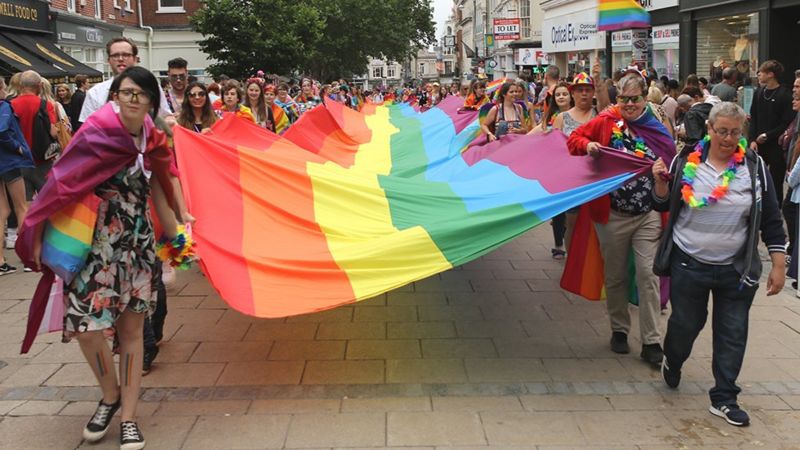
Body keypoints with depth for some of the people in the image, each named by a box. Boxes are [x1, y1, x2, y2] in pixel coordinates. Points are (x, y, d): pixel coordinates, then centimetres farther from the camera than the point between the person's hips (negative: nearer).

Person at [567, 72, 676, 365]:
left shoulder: (659, 131, 3)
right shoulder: (606, 121, -1)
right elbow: (574, 139, 5)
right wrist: (588, 146, -14)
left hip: (648, 216, 0)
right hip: (613, 215, 0)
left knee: (648, 275, -5)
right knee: (615, 276, 12)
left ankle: (651, 340, 3)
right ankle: (619, 329, 30)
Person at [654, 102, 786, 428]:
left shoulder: (754, 166, -5)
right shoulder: (686, 161, -5)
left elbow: (771, 220, -1)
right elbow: (663, 206, 3)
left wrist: (778, 265, -3)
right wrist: (661, 183, -17)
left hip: (736, 269, 1)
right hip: (688, 265, -1)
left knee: (732, 334, 7)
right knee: (685, 324, 13)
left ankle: (723, 399, 21)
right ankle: (672, 362, 45)